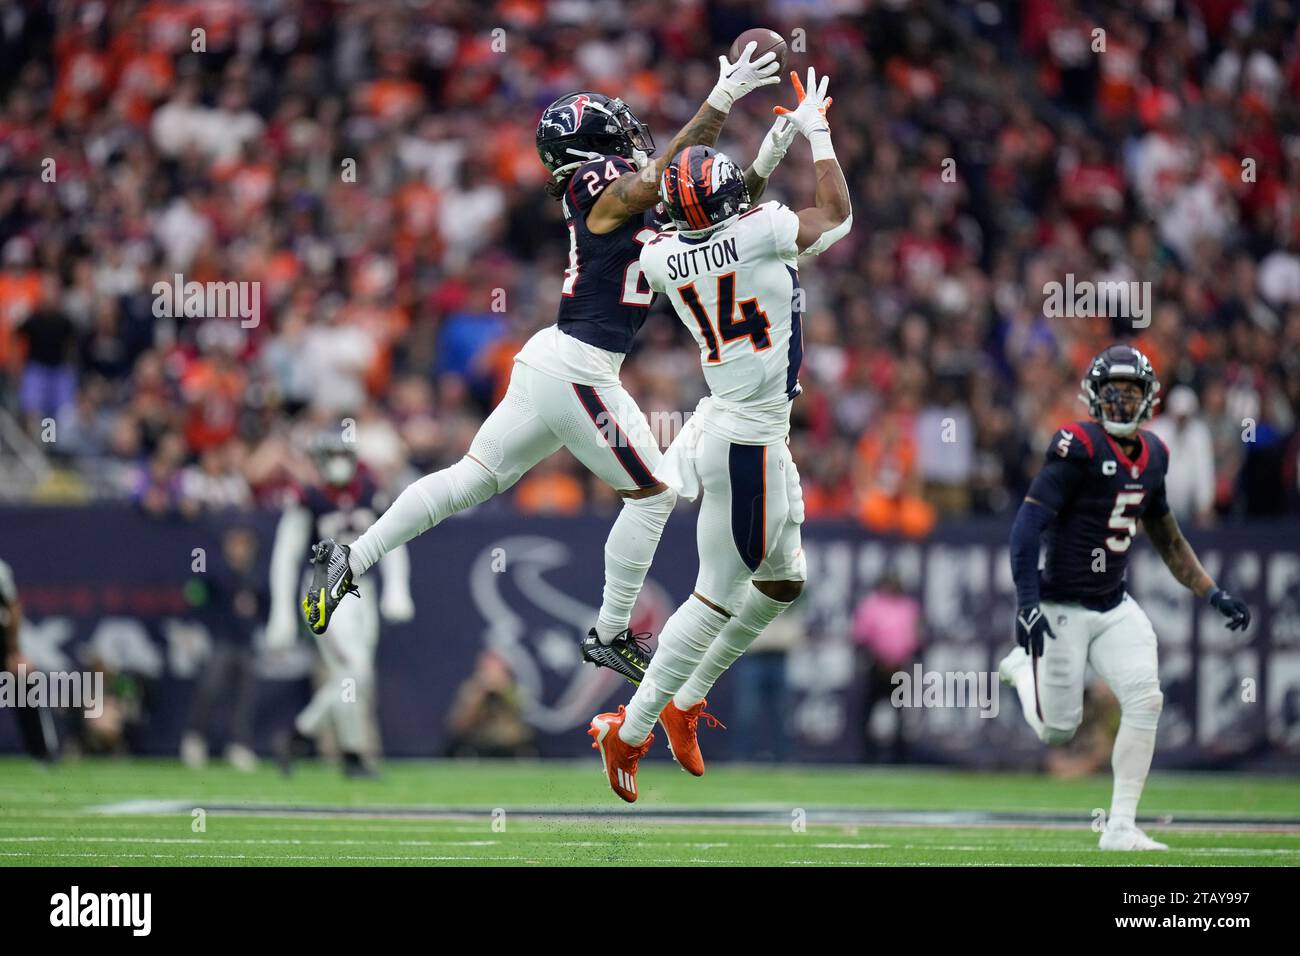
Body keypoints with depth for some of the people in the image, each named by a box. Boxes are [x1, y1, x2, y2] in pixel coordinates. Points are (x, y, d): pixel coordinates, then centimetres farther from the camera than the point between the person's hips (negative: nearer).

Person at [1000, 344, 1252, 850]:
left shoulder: (1151, 455, 5)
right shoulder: (1078, 447, -18)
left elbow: (1166, 537, 18)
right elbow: (1028, 524, -21)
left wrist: (1213, 593, 13)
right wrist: (1028, 604, -29)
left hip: (1114, 608, 6)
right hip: (1062, 609, -6)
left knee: (1145, 702, -11)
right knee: (1058, 730, 0)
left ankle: (1121, 827, -2)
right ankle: (1023, 669, 34)